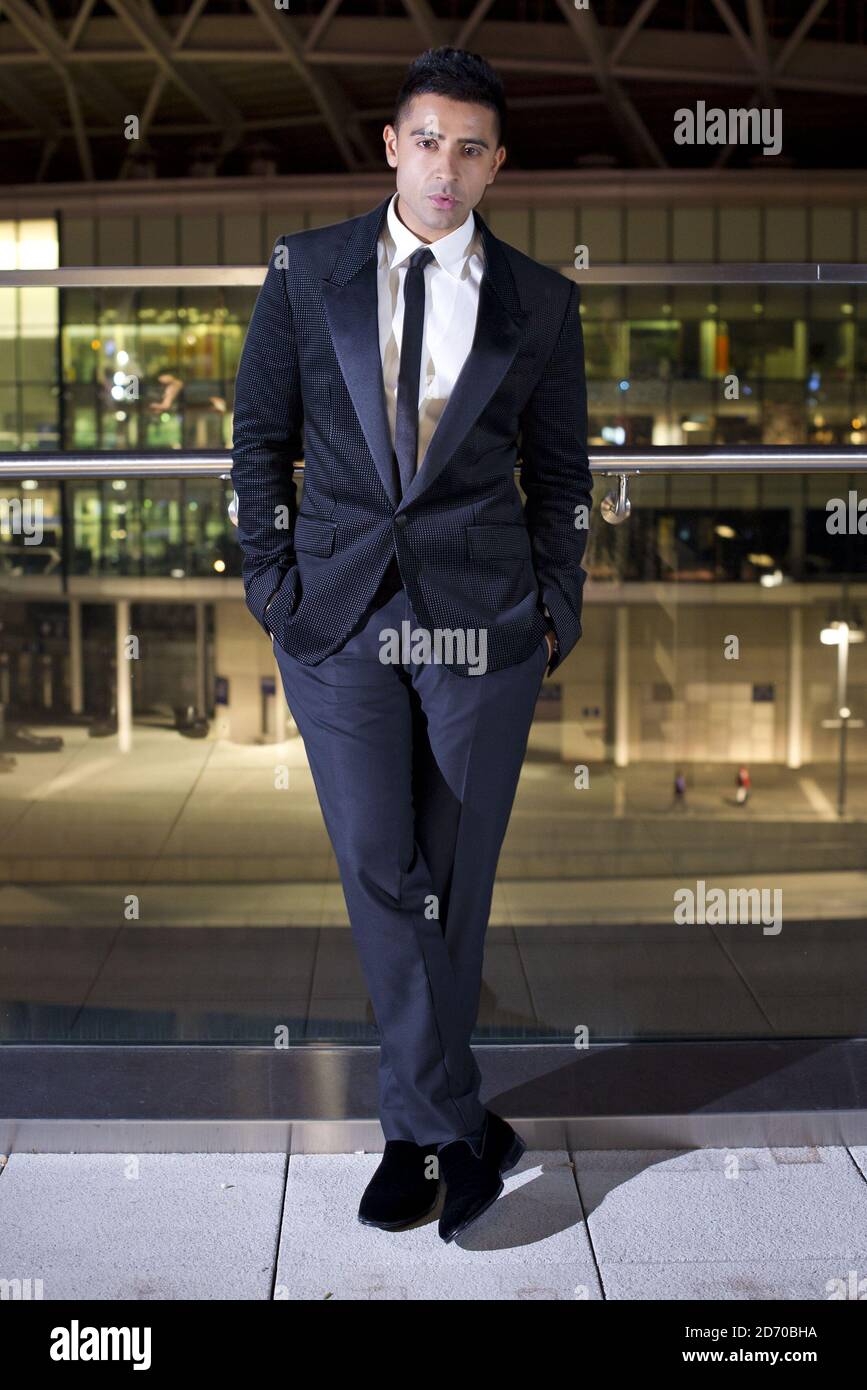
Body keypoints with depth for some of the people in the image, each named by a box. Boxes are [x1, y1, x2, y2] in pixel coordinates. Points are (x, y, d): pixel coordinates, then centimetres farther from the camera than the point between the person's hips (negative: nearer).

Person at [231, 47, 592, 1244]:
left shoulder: (540, 302, 4)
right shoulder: (306, 271, 4)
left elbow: (561, 470, 10)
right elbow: (262, 436, 8)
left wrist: (557, 607, 4)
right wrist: (271, 578, 1)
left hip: (483, 614, 0)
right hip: (338, 609, 0)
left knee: (455, 874, 6)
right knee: (378, 868, -3)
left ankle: (417, 1129, 22)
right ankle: (460, 1127, 10)